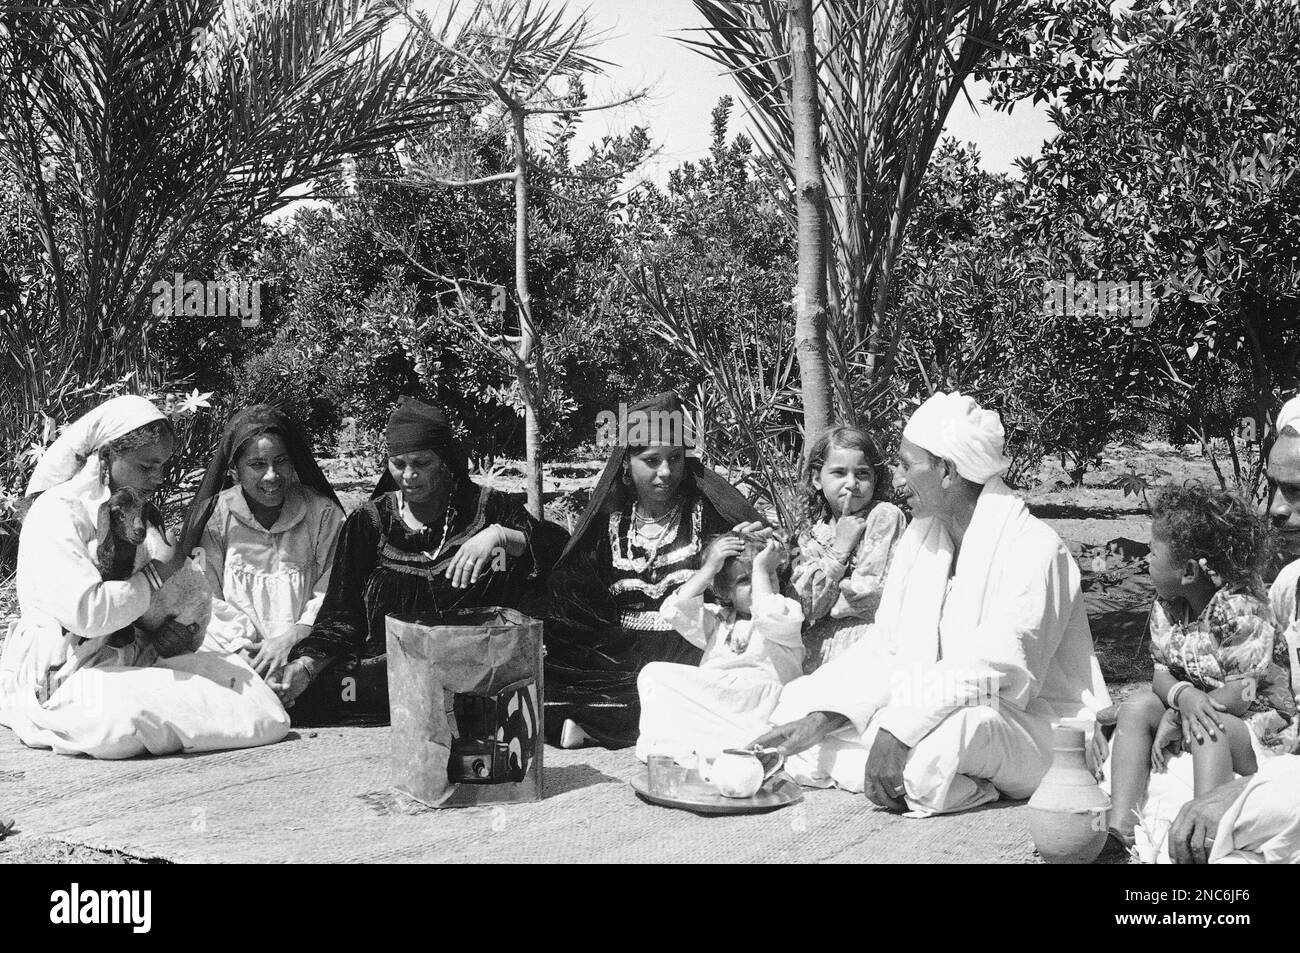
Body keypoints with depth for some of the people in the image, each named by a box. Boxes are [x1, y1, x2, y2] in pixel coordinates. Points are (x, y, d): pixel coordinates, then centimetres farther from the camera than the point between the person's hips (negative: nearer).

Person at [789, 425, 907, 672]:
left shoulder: (886, 516, -3)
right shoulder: (812, 537, 12)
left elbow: (872, 593, -11)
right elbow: (806, 608, -2)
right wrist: (840, 548, -7)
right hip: (820, 647, 4)